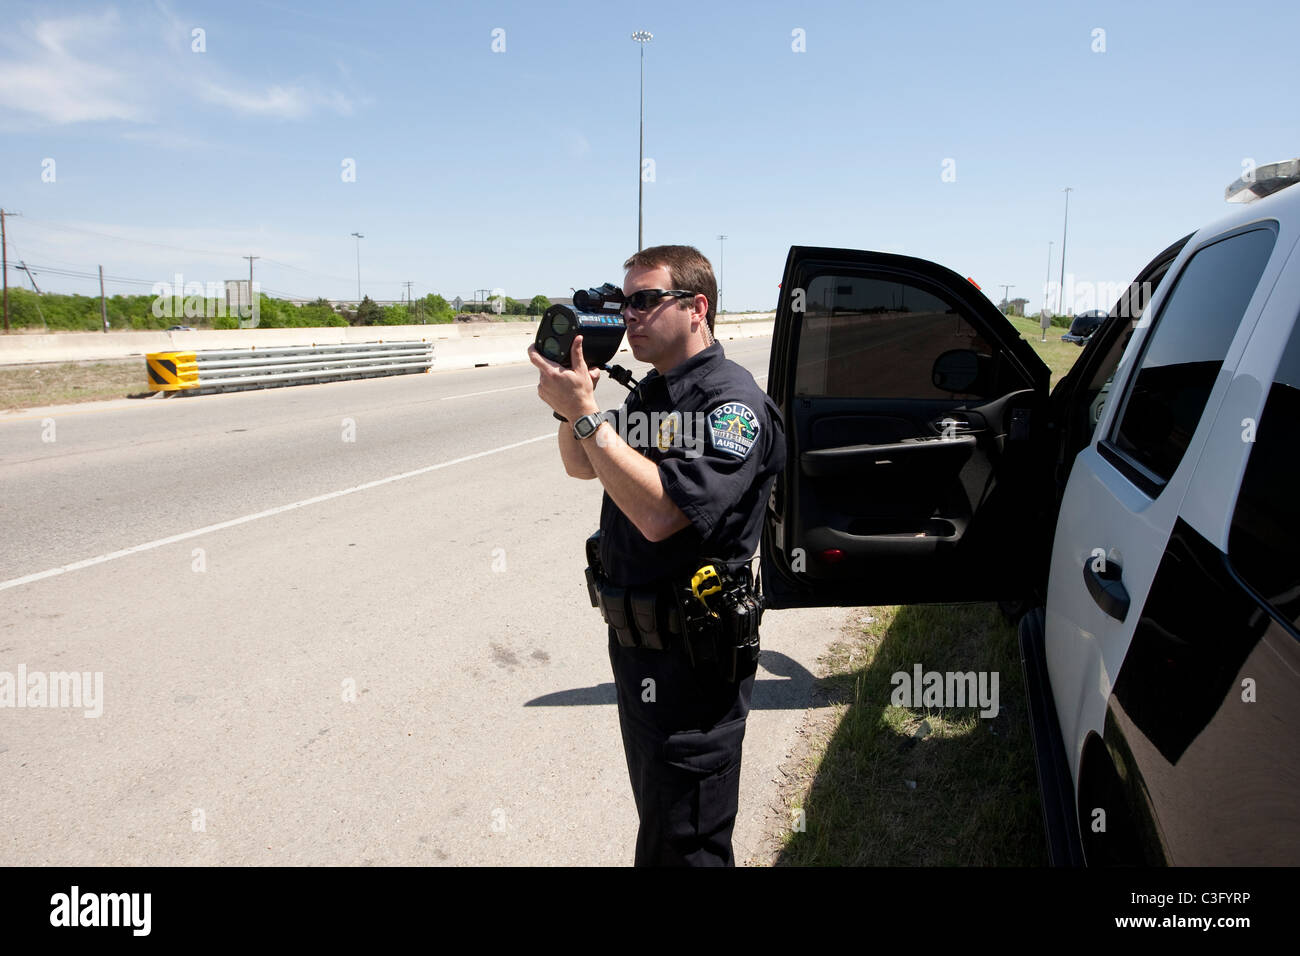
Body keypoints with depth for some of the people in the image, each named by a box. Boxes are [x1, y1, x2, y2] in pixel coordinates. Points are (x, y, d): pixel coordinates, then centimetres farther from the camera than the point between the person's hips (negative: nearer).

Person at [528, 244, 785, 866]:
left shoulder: (731, 403, -20)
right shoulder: (649, 392, 8)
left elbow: (660, 514, -31)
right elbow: (582, 467, 16)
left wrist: (586, 413, -27)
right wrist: (573, 401, -3)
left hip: (692, 657, -9)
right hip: (633, 641, 9)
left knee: (682, 843, 6)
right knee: (655, 816, 27)